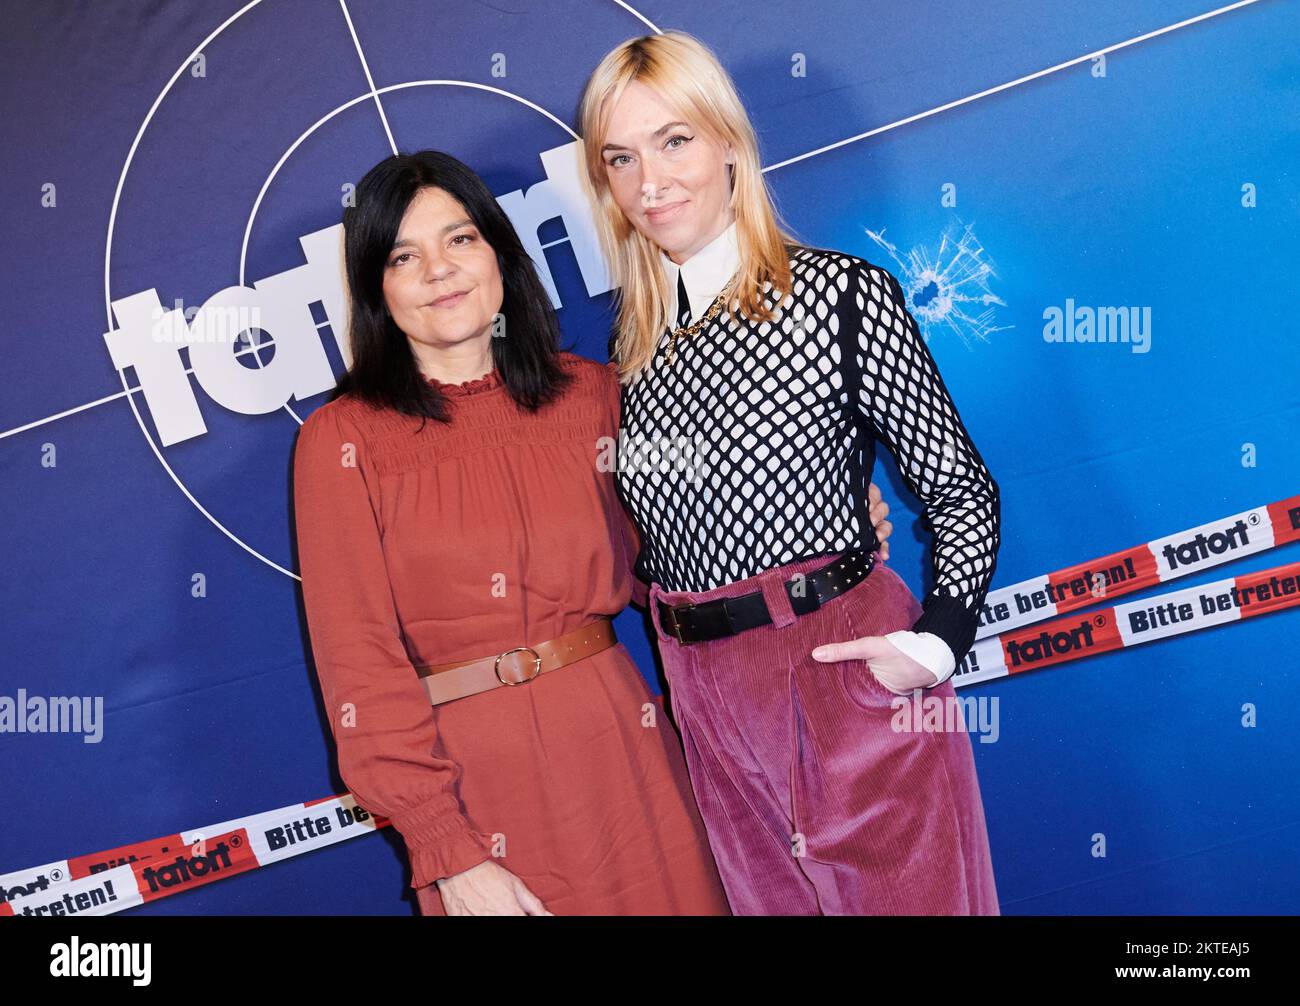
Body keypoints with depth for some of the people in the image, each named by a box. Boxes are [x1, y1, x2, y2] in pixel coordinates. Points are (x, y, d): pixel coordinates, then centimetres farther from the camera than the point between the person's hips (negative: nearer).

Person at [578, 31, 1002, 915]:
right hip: (705, 693, 5)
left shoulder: (843, 295, -8)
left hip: (846, 670, -5)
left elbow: (964, 490, -6)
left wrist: (934, 644, -18)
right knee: (771, 900, 19)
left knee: (903, 894, 9)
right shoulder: (635, 339, 7)